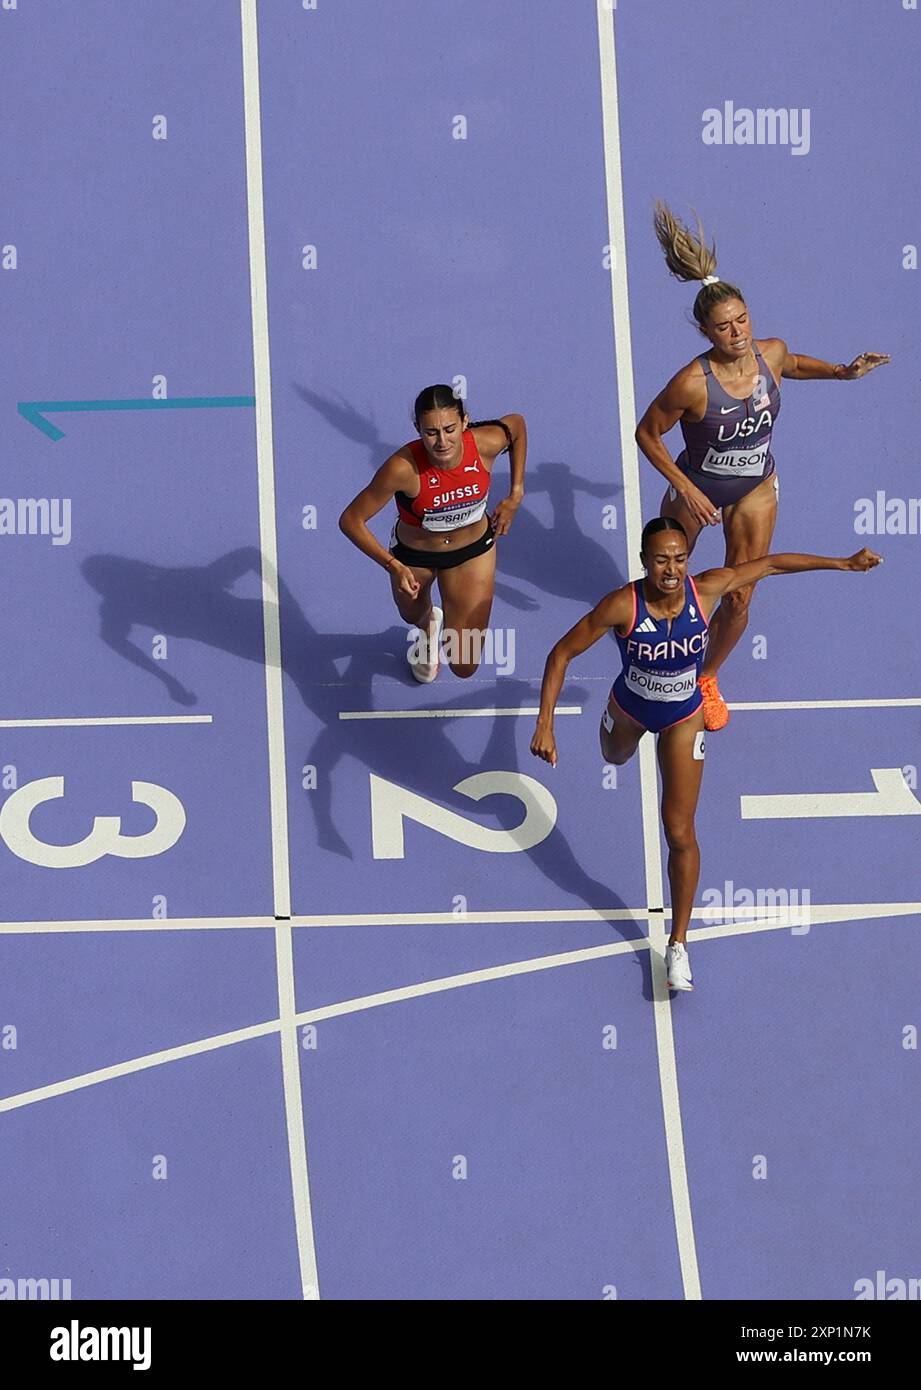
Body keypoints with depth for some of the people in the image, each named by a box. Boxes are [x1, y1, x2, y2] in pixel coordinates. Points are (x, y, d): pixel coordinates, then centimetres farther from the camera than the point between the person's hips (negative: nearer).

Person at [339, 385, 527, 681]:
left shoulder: (486, 444, -31)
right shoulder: (403, 468, -39)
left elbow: (517, 424, -5)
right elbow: (351, 520, -28)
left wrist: (515, 495, -6)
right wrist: (393, 566, -36)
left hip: (473, 550, 1)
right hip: (413, 554, -1)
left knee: (464, 666, -1)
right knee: (413, 615, 32)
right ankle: (429, 625, 73)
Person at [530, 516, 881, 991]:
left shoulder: (708, 589, -31)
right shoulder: (622, 605, -36)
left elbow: (771, 564, -15)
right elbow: (561, 653, -27)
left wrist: (844, 563, -8)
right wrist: (545, 724, -33)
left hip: (683, 719, 0)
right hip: (629, 708, 1)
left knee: (680, 834, -3)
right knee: (615, 758, 37)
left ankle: (678, 945, 12)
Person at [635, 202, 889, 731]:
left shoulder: (770, 352, -21)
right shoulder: (693, 383, -36)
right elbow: (647, 433, -21)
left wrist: (842, 372, -3)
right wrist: (684, 488, -25)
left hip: (755, 489, 3)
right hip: (697, 489, -3)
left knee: (739, 602, 4)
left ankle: (708, 678, 33)